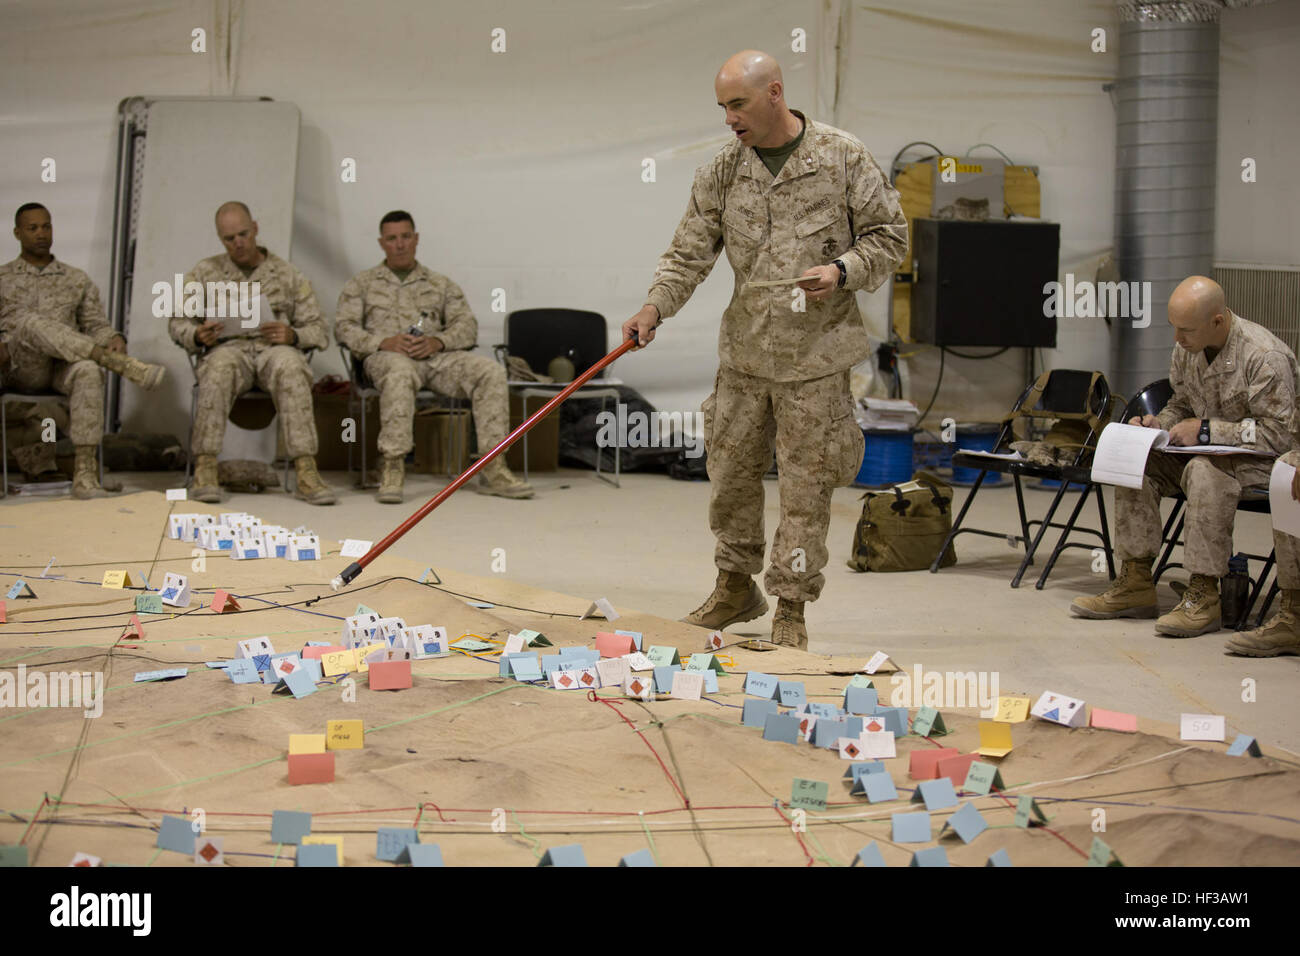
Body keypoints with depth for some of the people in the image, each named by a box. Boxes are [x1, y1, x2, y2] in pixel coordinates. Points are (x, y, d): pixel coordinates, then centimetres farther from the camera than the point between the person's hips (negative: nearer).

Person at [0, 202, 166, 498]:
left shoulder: (76, 279, 20)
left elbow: (96, 325, 15)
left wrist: (114, 339, -9)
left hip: (64, 366, 1)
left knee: (88, 369, -38)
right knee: (31, 322, -36)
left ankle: (84, 474, -42)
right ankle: (124, 366, -41)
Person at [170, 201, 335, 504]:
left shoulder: (287, 275, 17)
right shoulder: (205, 273, 19)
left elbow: (319, 331, 13)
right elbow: (177, 323, 15)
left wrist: (292, 336, -10)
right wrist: (197, 336, -8)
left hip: (274, 348, 0)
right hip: (228, 347, 0)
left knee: (291, 366, -37)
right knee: (220, 368, -38)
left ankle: (306, 472, -42)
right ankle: (205, 468, -38)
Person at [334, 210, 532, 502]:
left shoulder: (441, 284, 24)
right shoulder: (361, 284, 20)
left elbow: (467, 325, 12)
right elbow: (344, 328, 6)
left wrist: (437, 341, -11)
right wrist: (385, 342, -13)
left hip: (437, 356, 3)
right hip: (387, 356, -3)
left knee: (490, 370, -25)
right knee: (399, 372, -42)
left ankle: (492, 469, -29)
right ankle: (392, 467, -43)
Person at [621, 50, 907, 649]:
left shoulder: (843, 157, -4)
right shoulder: (720, 173, 3)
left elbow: (887, 235, 0)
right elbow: (689, 253, 2)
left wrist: (842, 271, -17)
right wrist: (655, 306, -14)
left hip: (816, 354, -4)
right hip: (744, 351, 4)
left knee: (805, 484, 0)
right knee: (730, 471, 11)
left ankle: (791, 609, 11)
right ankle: (736, 587, 31)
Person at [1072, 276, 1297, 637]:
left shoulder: (1265, 356, -21)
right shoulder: (1186, 350, 1)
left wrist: (1206, 431, -24)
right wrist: (1157, 424, -5)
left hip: (1261, 460, -7)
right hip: (1208, 451, 8)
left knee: (1204, 470, -37)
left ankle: (1203, 596, -32)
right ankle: (1135, 583, -11)